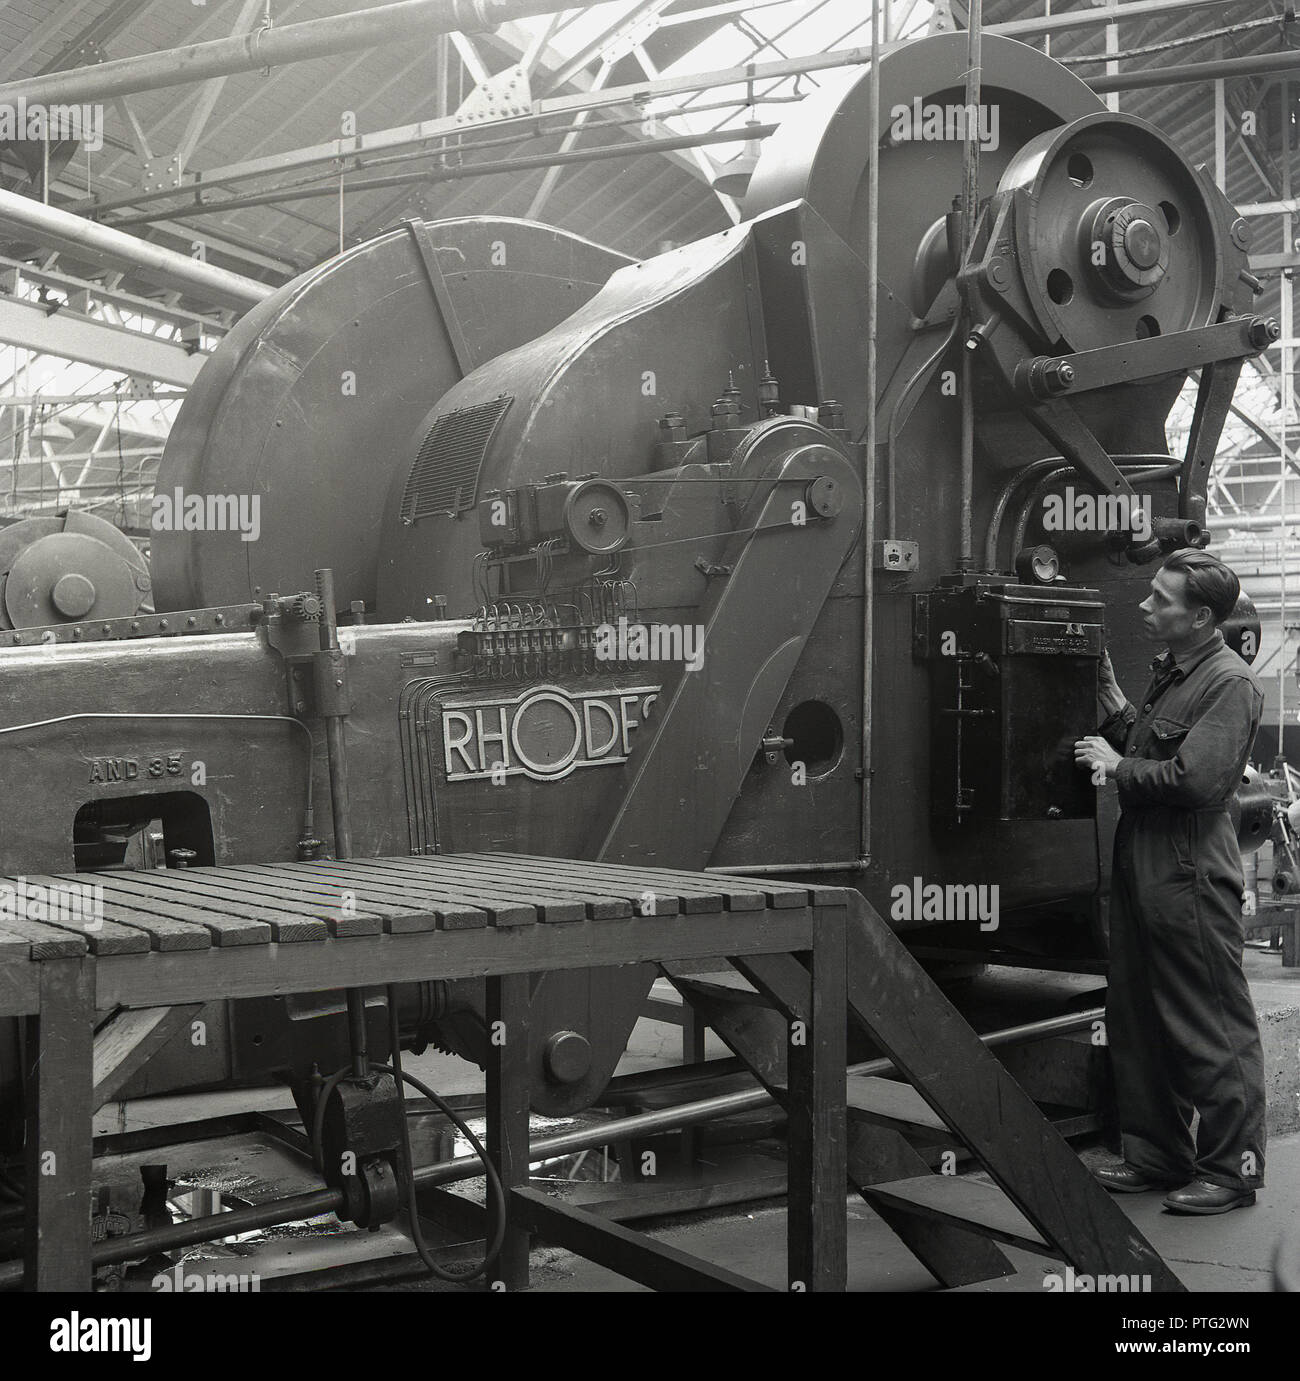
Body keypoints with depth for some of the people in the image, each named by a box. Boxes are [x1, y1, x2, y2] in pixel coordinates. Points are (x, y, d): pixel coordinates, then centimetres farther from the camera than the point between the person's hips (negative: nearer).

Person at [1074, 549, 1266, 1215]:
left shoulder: (1229, 682, -14)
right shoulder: (1169, 673, 16)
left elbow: (1196, 780, -23)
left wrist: (1117, 766, -12)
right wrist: (1115, 704, 7)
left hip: (1191, 876, -10)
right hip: (1141, 869, 10)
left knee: (1211, 1030, 0)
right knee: (1135, 1021, 15)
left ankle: (1231, 1168, 11)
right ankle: (1158, 1154, 26)